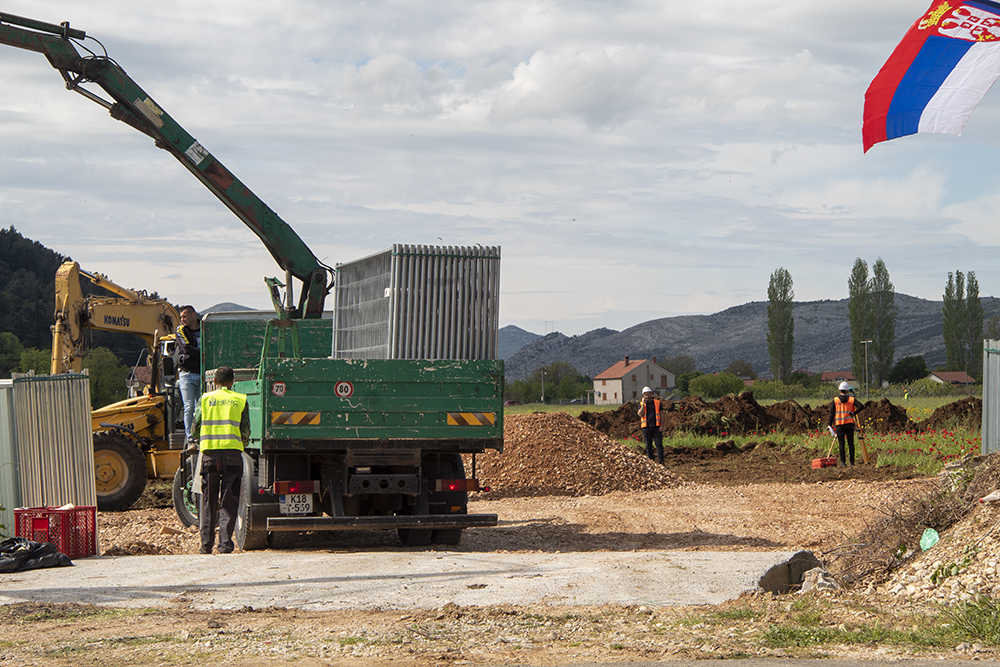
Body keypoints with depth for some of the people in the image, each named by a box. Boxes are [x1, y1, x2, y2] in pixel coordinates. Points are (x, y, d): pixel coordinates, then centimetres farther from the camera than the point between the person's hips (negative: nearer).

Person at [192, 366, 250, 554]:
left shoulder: (206, 399, 8)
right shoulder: (240, 400, 6)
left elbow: (195, 428, 8)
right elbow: (245, 431, 5)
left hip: (210, 452, 1)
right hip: (232, 452, -1)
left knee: (209, 500, 8)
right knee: (229, 501, 2)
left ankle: (206, 544, 9)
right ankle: (225, 543, -6)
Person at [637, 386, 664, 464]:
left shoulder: (657, 402, 8)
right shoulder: (641, 404, 7)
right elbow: (640, 414, -8)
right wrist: (643, 404, -11)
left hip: (656, 427, -1)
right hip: (646, 427, 1)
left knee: (659, 444, -7)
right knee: (648, 445, 4)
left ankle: (661, 461, -8)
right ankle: (650, 460, 10)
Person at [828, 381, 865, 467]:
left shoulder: (835, 400, 2)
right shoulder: (852, 399, 3)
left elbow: (832, 413, 0)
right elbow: (861, 406, -10)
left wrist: (830, 424, 4)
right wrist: (854, 413, 1)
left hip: (839, 424, -1)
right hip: (849, 423, 1)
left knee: (841, 444, 0)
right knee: (851, 443, 7)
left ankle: (843, 462, -5)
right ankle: (852, 462, 6)